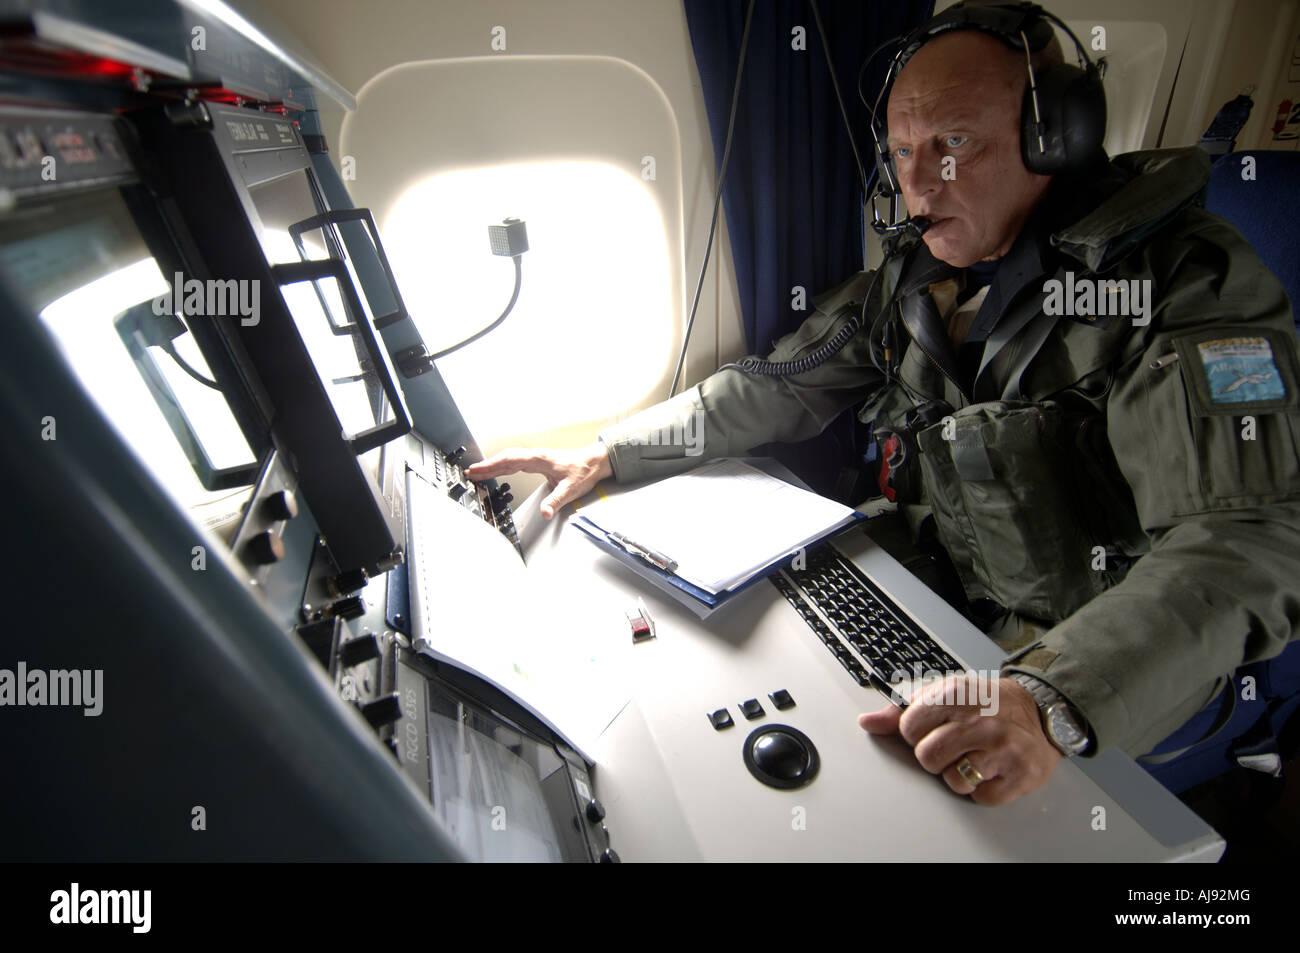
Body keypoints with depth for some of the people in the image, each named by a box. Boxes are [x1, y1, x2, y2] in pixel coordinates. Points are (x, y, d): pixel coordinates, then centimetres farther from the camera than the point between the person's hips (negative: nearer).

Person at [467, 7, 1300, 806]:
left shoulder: (1187, 281, -17)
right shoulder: (909, 279, 1)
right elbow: (775, 388, 1)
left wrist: (1053, 701, -43)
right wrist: (607, 454, -6)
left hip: (1108, 659, -4)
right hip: (943, 599, 5)